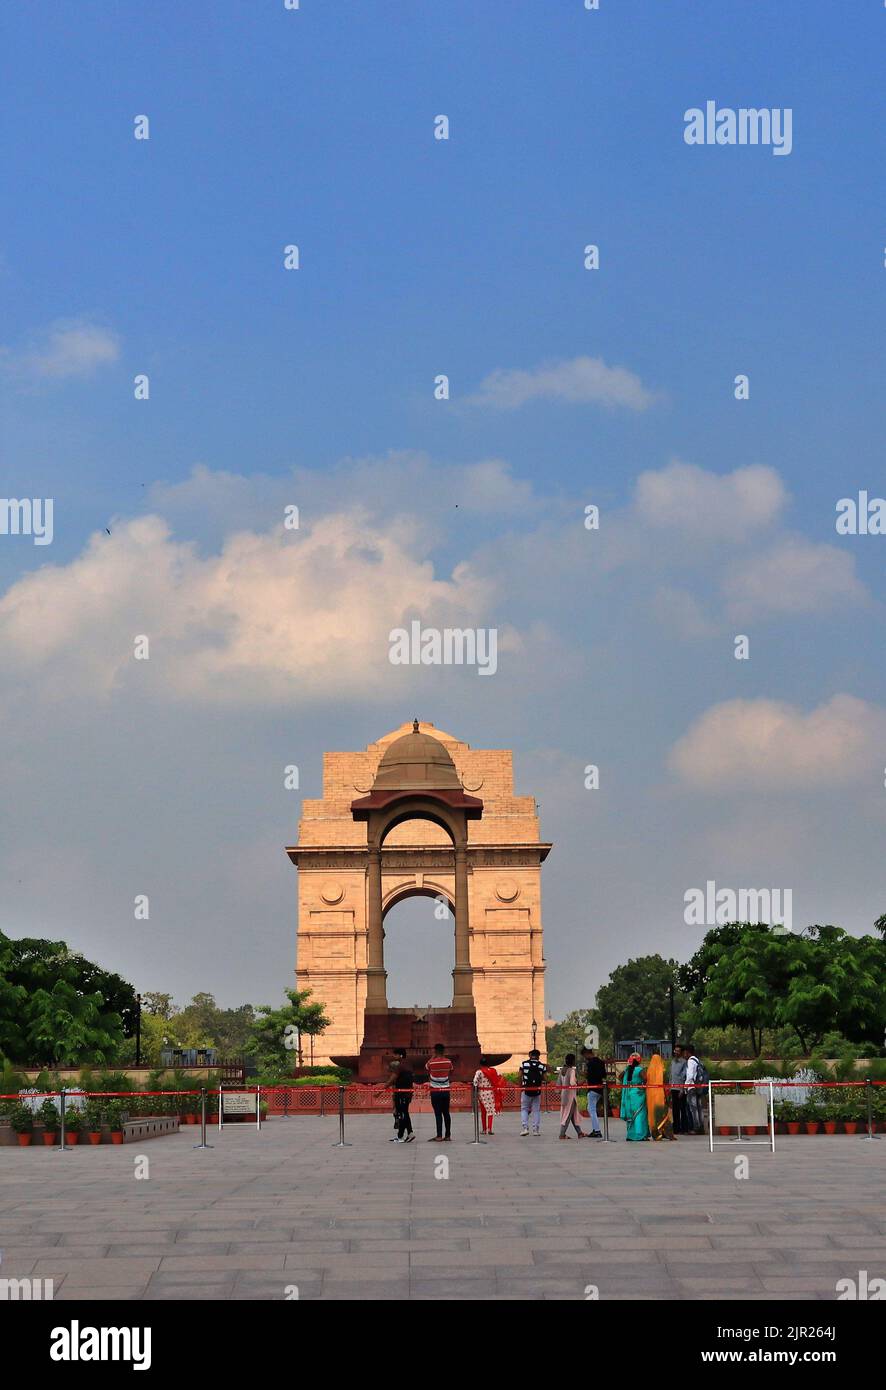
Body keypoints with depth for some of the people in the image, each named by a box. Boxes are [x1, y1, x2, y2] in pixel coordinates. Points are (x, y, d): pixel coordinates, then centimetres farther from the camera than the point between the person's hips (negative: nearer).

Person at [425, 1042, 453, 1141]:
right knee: (446, 1113, 9)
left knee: (438, 1114, -3)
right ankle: (447, 1136, 12)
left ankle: (439, 1136, -6)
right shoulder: (448, 1062, -2)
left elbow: (426, 1069, 12)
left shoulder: (431, 1062, -10)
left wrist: (432, 1057, 11)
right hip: (446, 1091, 3)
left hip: (435, 1091, -3)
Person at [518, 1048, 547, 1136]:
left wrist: (521, 1087, 10)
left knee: (524, 1109, 9)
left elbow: (520, 1077, 0)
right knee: (536, 1110, 10)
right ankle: (536, 1129, 9)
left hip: (526, 1090, -1)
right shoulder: (542, 1066, 1)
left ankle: (525, 1128, -4)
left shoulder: (524, 1064, 0)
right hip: (537, 1091, 1)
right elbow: (544, 1080, -2)